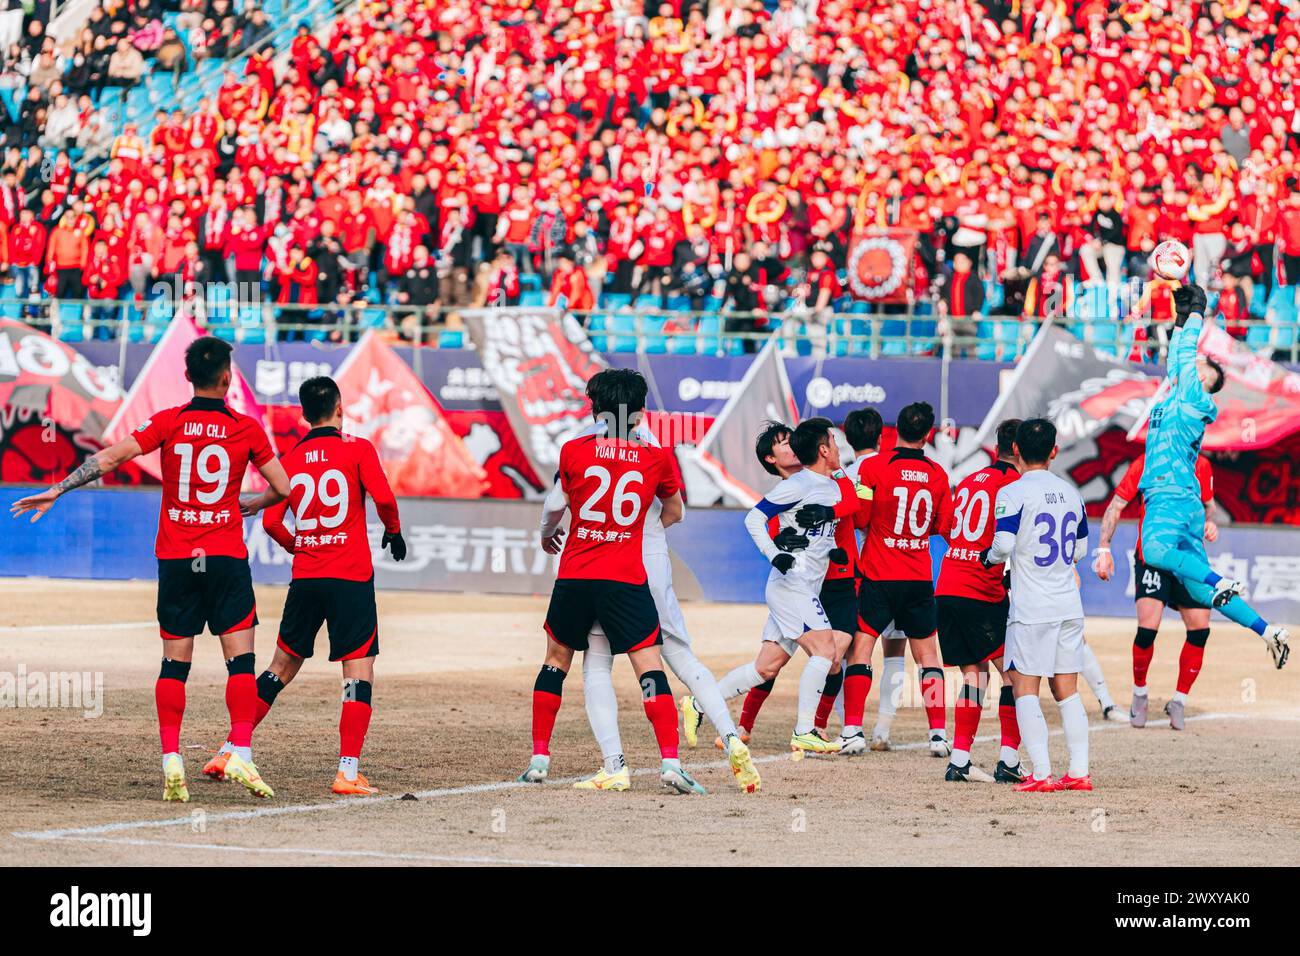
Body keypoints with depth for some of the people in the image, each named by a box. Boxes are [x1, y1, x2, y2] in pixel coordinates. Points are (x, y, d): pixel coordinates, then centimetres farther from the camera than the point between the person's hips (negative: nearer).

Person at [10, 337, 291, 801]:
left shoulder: (167, 423, -1)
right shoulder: (246, 428, -1)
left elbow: (109, 458, -8)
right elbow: (283, 488, 3)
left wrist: (57, 490, -2)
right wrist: (255, 504, 23)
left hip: (175, 556, 2)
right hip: (227, 555, -2)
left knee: (175, 662, 6)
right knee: (240, 658, 0)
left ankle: (171, 760, -2)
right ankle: (240, 752, -13)